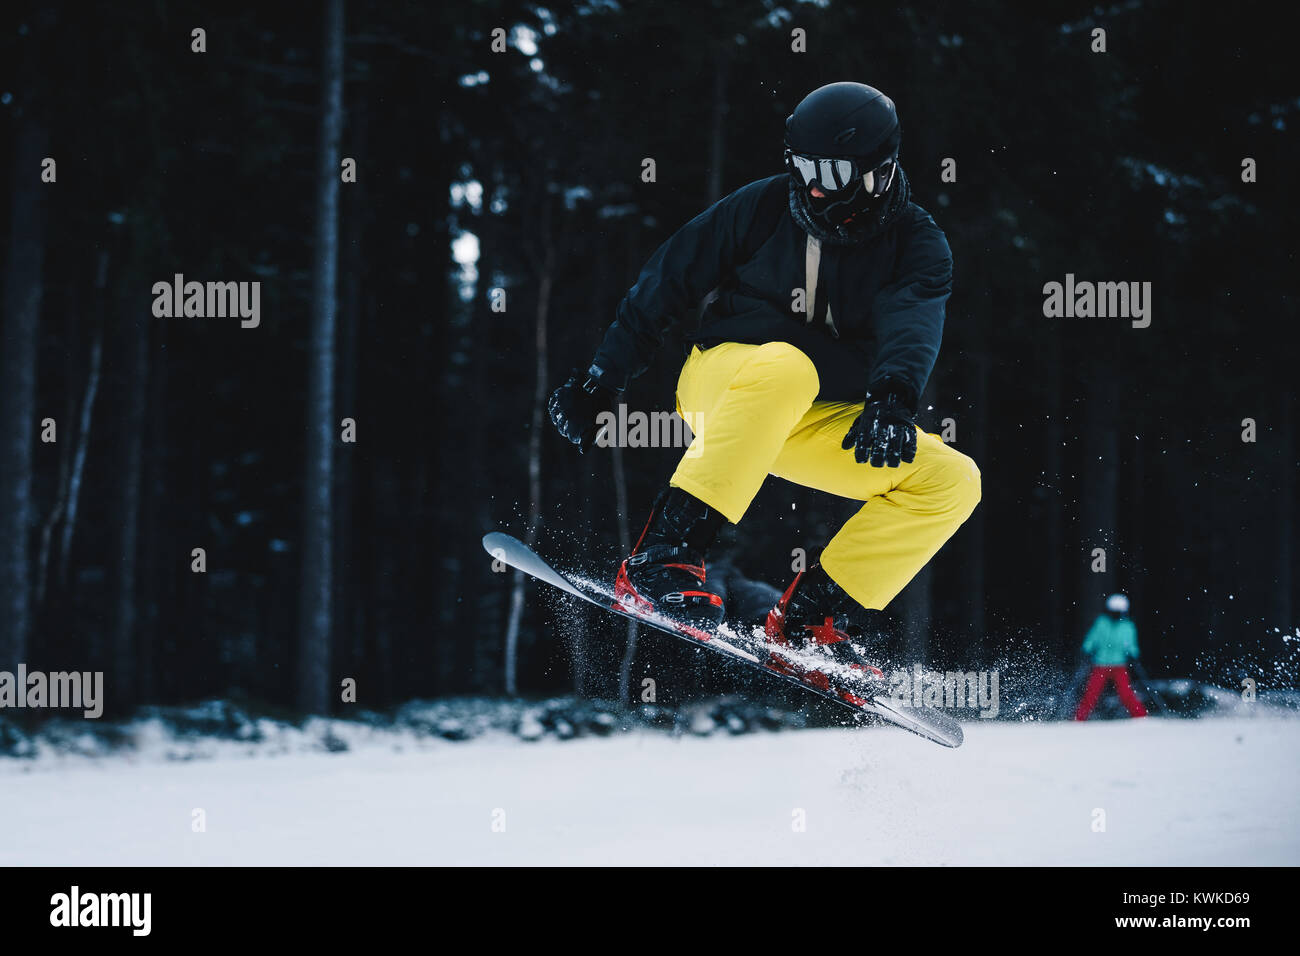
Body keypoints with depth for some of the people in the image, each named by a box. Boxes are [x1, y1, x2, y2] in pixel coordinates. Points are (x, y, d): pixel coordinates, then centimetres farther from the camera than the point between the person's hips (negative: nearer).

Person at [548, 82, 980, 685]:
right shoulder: (764, 207, -5)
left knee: (953, 481, -15)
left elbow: (913, 322, -25)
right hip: (725, 378, -3)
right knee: (785, 366, -39)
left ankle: (809, 618, -15)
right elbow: (666, 284, 2)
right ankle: (662, 557, -44)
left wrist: (892, 397, -46)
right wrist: (601, 382, 0)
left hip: (824, 421, 3)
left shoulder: (915, 244, -4)